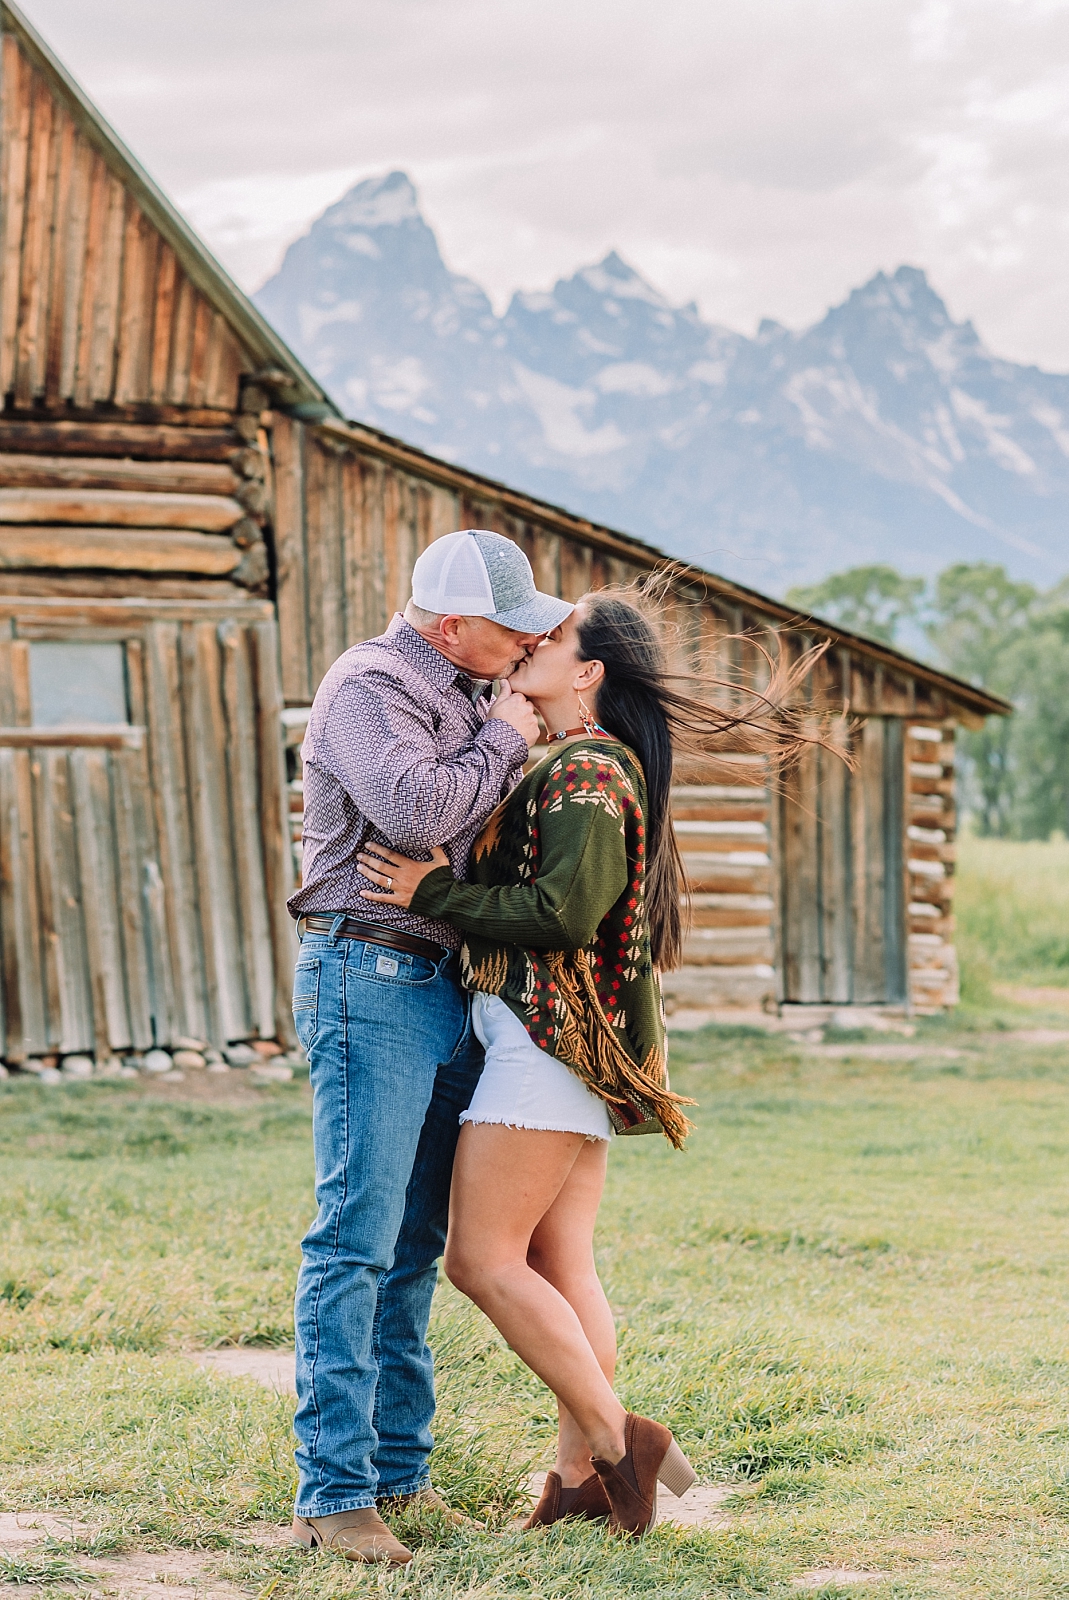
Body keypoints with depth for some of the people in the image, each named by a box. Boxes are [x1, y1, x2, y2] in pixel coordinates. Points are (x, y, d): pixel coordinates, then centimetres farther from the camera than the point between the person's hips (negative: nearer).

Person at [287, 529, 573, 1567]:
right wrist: (503, 740, -12)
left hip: (445, 986, 9)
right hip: (370, 980, -9)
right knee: (357, 1236, -11)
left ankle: (399, 1468, 16)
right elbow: (412, 811, -25)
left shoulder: (466, 696, 19)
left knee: (414, 1245, 10)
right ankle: (332, 1491, -10)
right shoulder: (369, 685, -10)